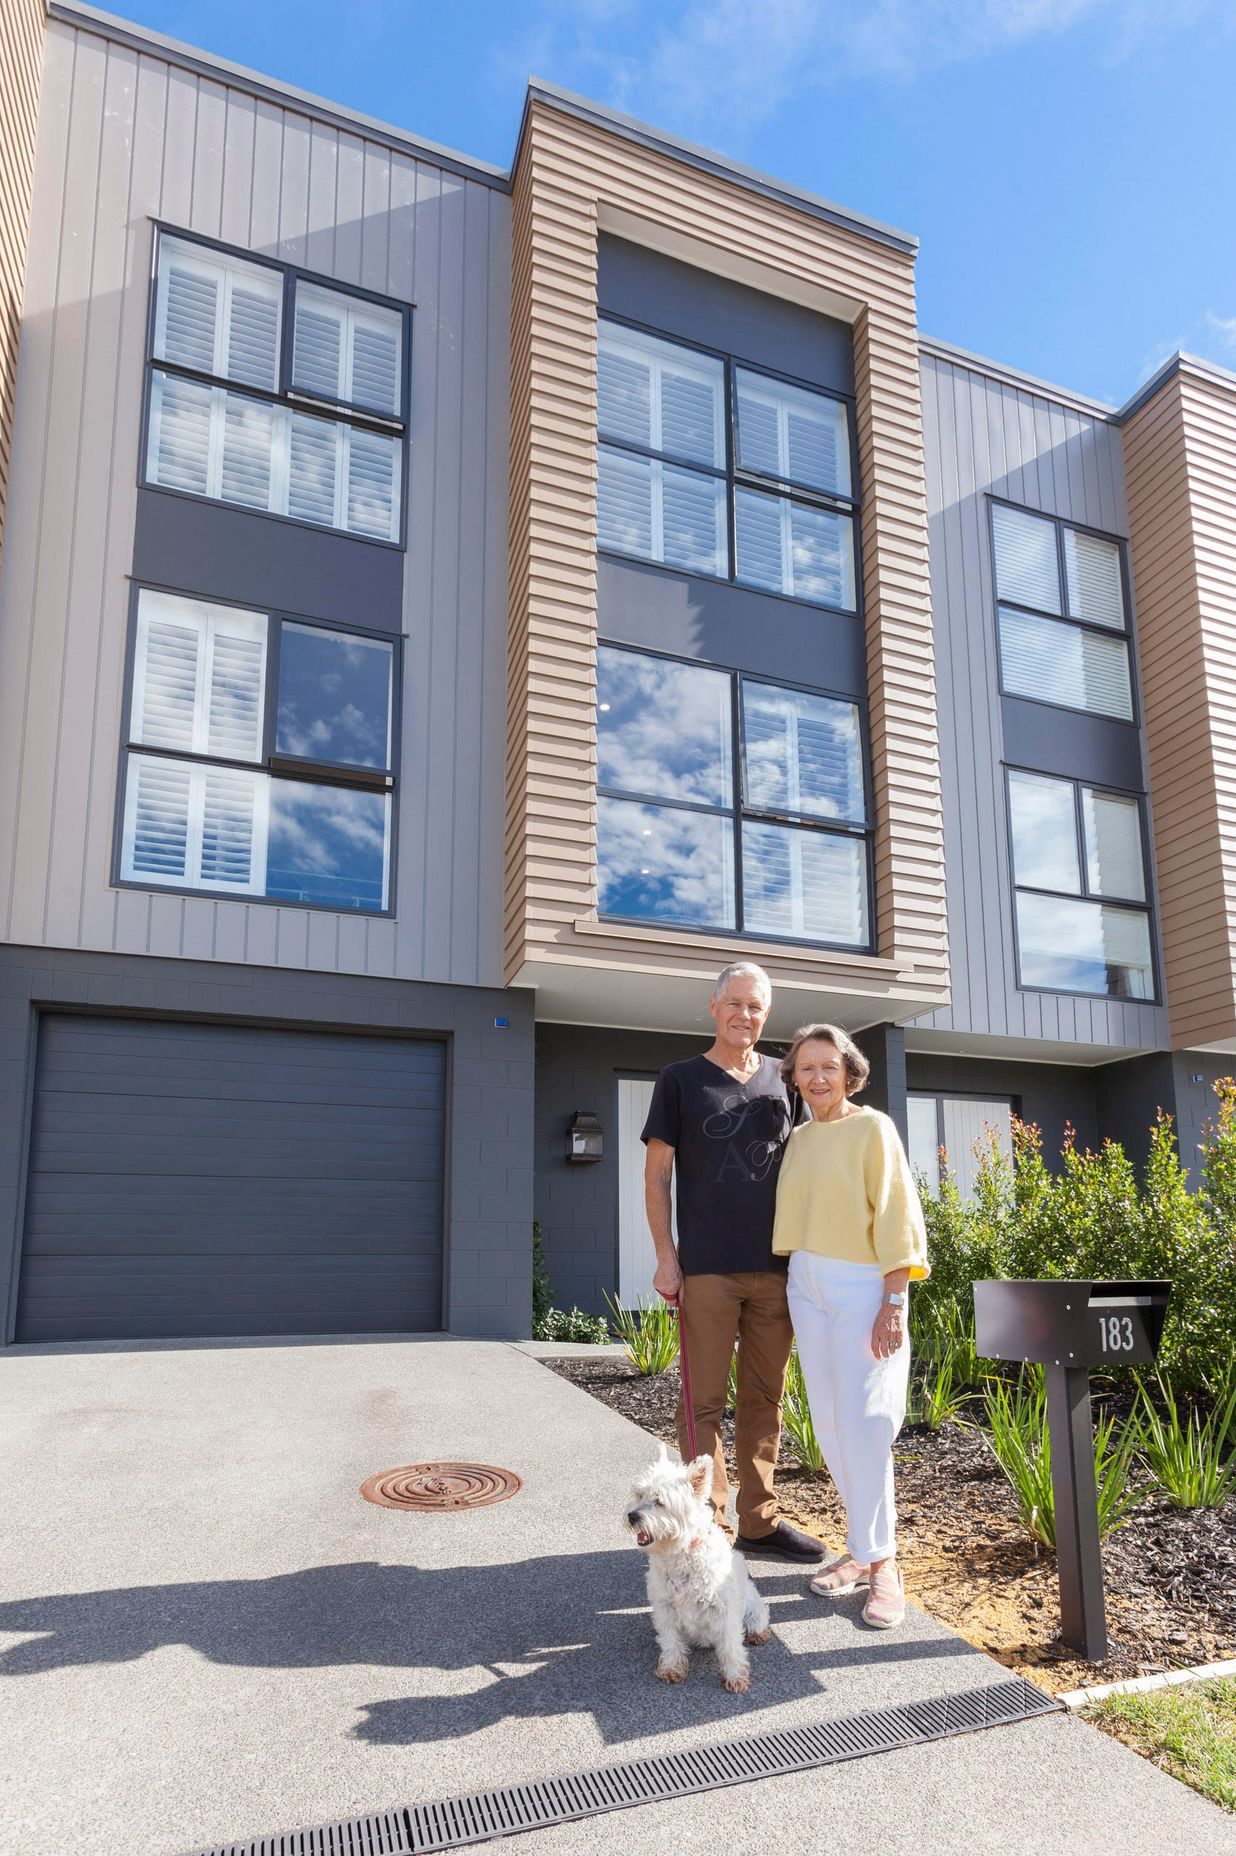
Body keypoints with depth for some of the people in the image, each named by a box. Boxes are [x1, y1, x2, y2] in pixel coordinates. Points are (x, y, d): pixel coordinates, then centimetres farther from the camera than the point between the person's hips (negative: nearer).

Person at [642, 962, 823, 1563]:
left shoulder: (778, 1078, 12)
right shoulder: (680, 1079, 2)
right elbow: (656, 1174, 1)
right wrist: (666, 1257, -6)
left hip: (774, 1266, 4)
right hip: (707, 1267, -4)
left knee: (764, 1399, 11)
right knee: (705, 1401, 0)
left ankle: (759, 1520, 22)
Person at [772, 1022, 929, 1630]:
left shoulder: (871, 1127, -6)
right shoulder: (798, 1138, 12)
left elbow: (895, 1214, -10)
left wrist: (893, 1301, -16)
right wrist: (792, 1288, 10)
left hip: (861, 1285, -6)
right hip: (807, 1285, 6)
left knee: (864, 1423, -9)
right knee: (830, 1423, 7)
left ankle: (878, 1560, 1)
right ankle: (867, 1547, 18)